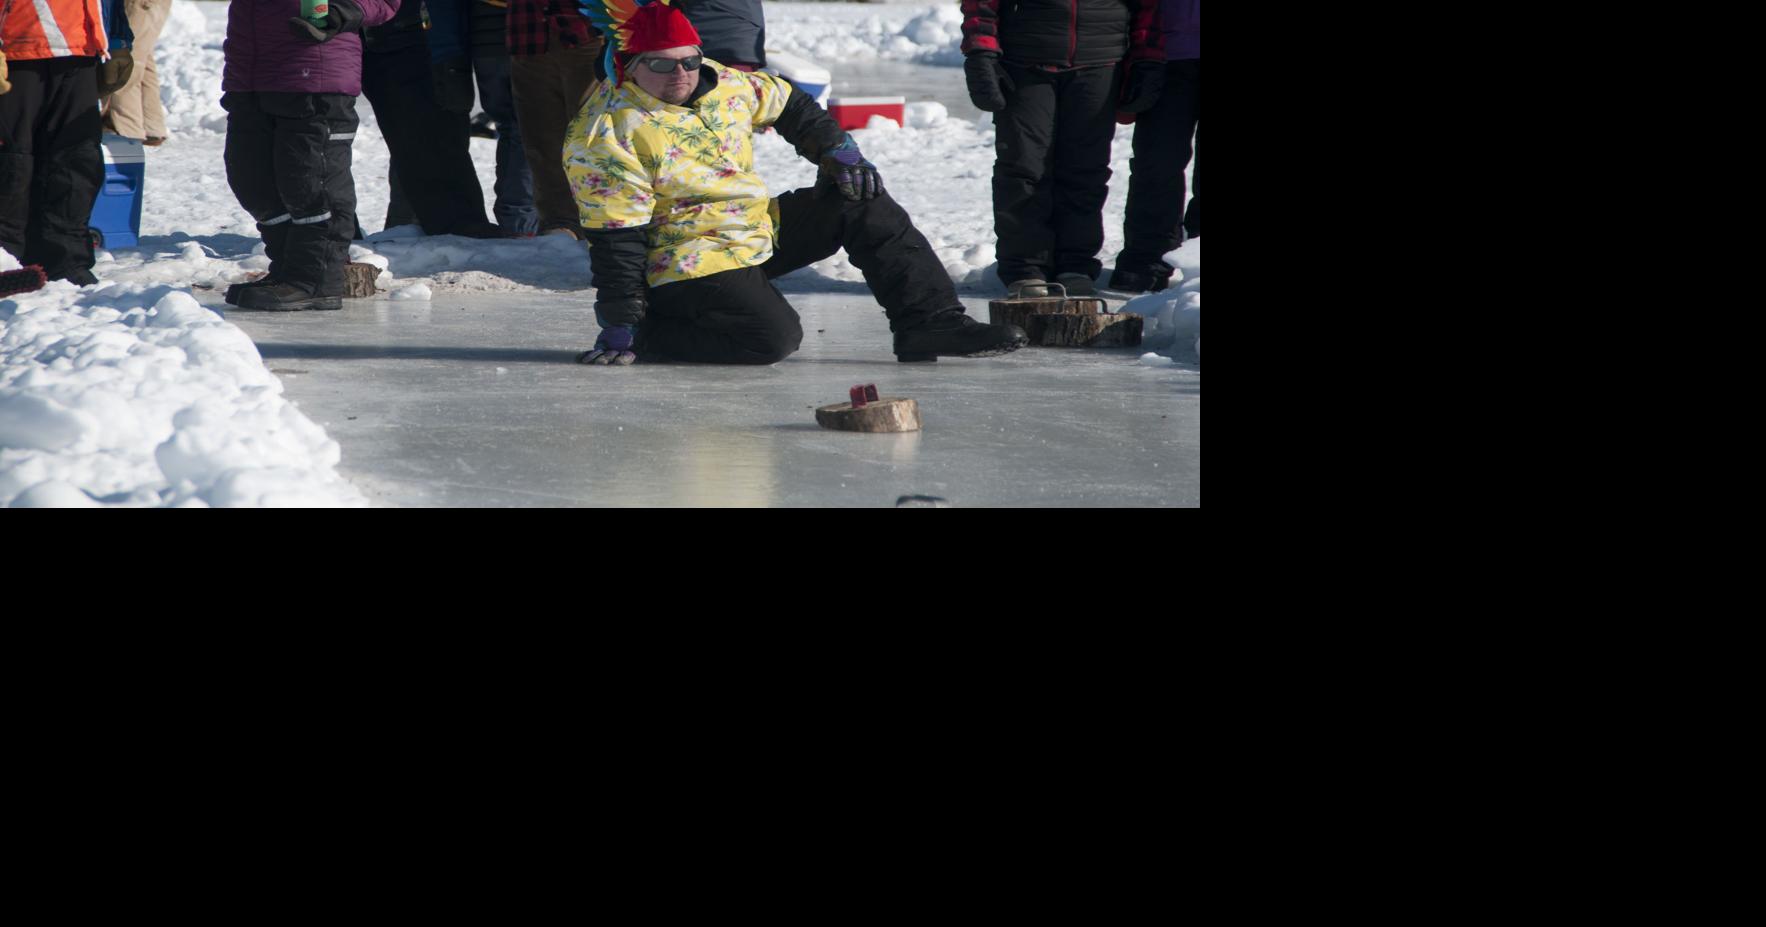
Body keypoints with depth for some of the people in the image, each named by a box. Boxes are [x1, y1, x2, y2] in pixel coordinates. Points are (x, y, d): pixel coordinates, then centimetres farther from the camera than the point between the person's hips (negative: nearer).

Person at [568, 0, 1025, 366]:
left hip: (760, 227, 8)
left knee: (864, 204, 1)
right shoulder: (607, 137, -21)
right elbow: (615, 240, -22)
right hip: (688, 261, -8)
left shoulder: (723, 84, 0)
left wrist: (837, 151, 8)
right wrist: (619, 324, -24)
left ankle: (932, 322, -1)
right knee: (773, 336, -29)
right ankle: (654, 330, -10)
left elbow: (788, 105, 19)